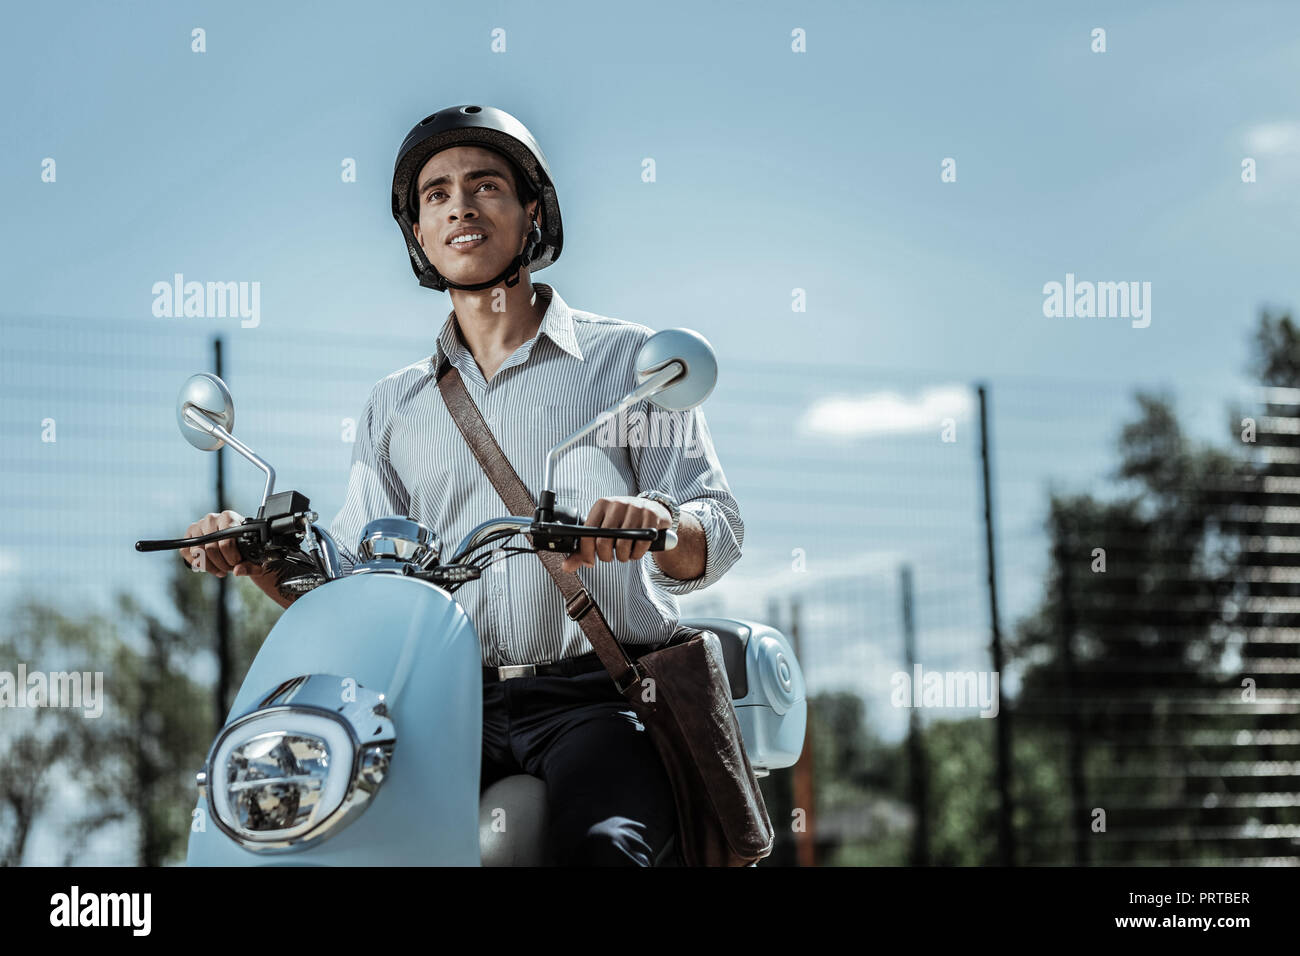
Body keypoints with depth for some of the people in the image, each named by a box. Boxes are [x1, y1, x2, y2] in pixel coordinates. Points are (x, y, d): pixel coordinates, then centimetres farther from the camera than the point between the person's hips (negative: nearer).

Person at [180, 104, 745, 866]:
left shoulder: (630, 358, 11)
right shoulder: (396, 405, 23)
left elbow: (719, 533, 2)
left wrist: (660, 522, -21)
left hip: (598, 696, -4)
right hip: (452, 708, 4)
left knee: (602, 846, -35)